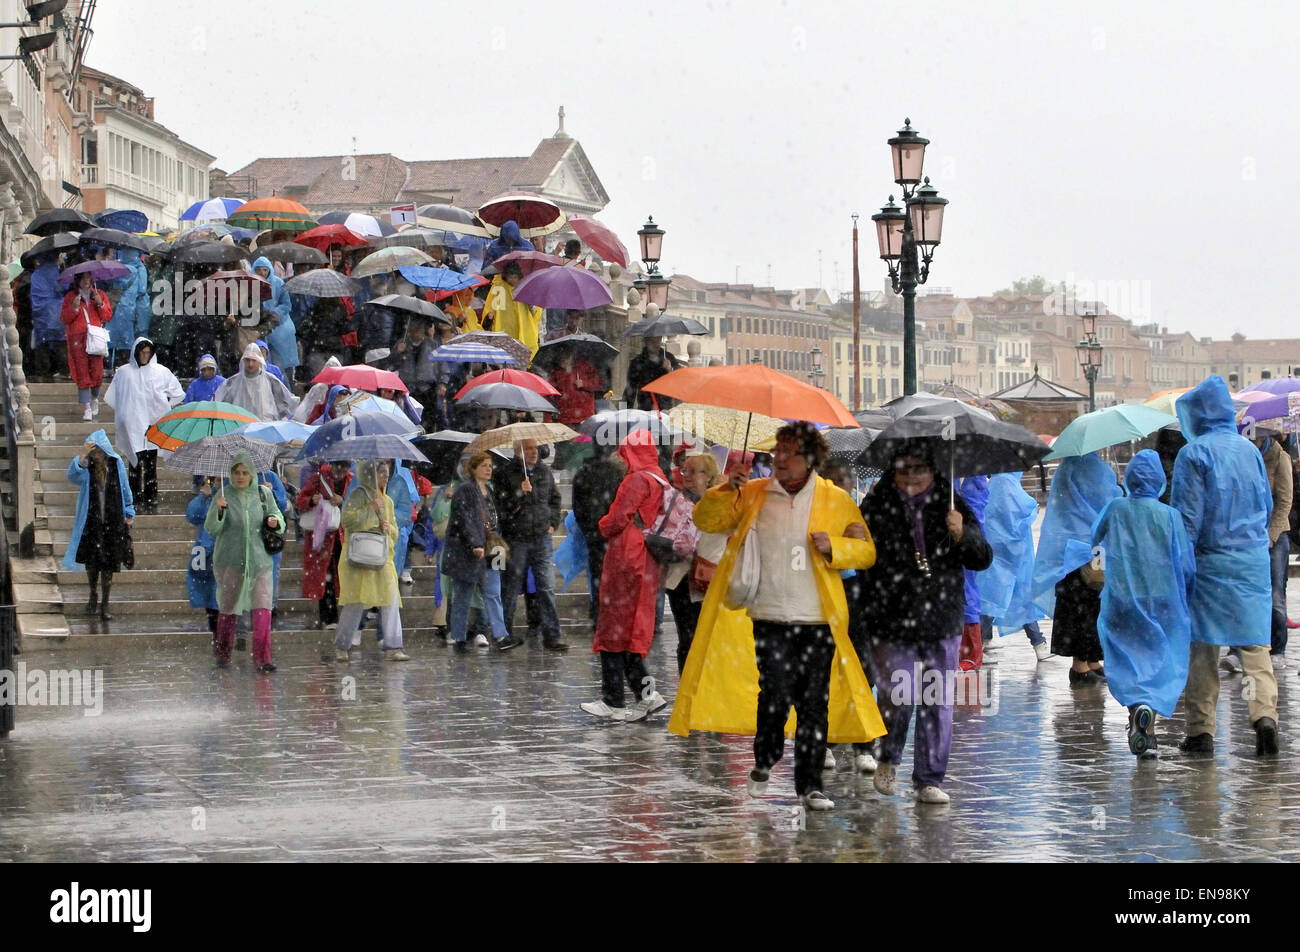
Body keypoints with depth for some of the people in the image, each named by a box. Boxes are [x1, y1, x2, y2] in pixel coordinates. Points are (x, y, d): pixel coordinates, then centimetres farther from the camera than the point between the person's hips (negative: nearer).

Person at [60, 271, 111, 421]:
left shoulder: (100, 295, 14)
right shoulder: (70, 297, 11)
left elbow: (107, 317, 8)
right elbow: (64, 319, 5)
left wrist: (100, 304, -7)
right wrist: (74, 308, -10)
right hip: (77, 338, -1)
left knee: (97, 371, -5)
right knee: (82, 372, -6)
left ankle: (95, 399, 22)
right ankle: (86, 408, -5)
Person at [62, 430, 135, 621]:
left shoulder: (116, 465, -3)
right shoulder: (86, 468, -8)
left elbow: (125, 490, 8)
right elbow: (73, 476, -30)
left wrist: (129, 513, 9)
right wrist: (81, 457, -44)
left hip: (113, 522, 0)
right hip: (91, 522, 0)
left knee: (108, 565, 2)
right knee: (91, 562, 4)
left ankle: (104, 605, 13)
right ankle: (93, 595, 32)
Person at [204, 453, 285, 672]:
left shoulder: (264, 493, 4)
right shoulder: (224, 495, -2)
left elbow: (278, 518, 13)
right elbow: (211, 528, -6)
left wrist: (275, 521, -10)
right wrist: (218, 511, -24)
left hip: (259, 560, 1)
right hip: (230, 560, -1)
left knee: (263, 609, -10)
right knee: (229, 607, 10)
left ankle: (262, 659, -10)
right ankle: (222, 649, 32)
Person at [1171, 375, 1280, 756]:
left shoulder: (1193, 454, -9)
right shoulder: (1250, 450, 8)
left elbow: (1187, 517, -11)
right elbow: (1267, 505, 16)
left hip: (1211, 561, -4)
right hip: (1254, 561, 4)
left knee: (1202, 647, 3)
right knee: (1255, 643, 5)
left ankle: (1200, 731, 4)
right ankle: (1264, 713, -14)